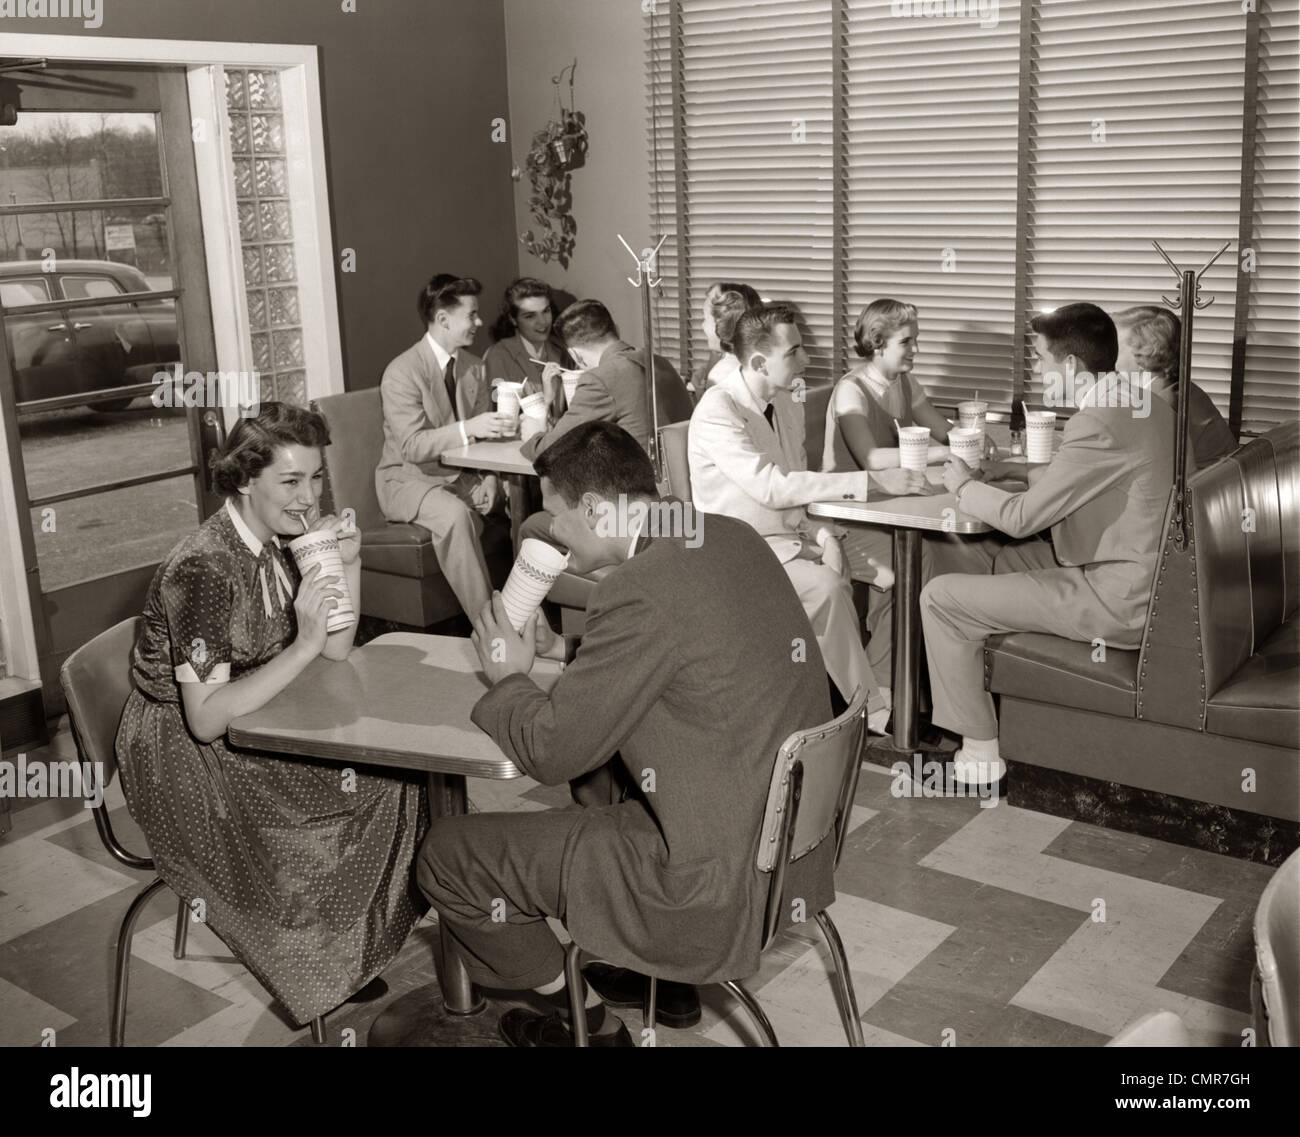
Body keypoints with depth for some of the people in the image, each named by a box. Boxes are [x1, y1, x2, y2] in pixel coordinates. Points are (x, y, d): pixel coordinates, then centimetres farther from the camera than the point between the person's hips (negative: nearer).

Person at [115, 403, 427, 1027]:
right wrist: (303, 644, -35)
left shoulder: (284, 538, -2)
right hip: (184, 758, -8)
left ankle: (353, 948, 11)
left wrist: (348, 565, -13)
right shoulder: (203, 570, -27)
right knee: (350, 798, -18)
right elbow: (206, 719, -30)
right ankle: (326, 971, 8)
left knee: (389, 772, -6)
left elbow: (338, 650, 3)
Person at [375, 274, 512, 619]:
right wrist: (467, 429, -37)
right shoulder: (402, 373, -16)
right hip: (410, 478, -6)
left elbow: (484, 433, 10)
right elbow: (411, 447, -24)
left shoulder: (473, 366, 8)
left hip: (463, 475, 7)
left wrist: (489, 478, -10)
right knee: (454, 514, -37)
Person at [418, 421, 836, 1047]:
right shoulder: (733, 537, 3)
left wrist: (509, 675, 1)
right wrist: (558, 650, 10)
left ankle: (588, 1020, 20)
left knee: (445, 853, 2)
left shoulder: (641, 593, -25)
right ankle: (663, 978, 37)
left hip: (720, 889, -9)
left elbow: (548, 752, -17)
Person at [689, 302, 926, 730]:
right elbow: (771, 487, -29)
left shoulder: (789, 405, 7)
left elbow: (799, 486, 10)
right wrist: (870, 481, -30)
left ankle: (889, 683, 5)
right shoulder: (717, 411, -19)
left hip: (797, 531, 8)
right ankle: (874, 713, -17)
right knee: (826, 585, -32)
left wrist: (826, 537, -11)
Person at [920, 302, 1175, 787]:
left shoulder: (1100, 424, -24)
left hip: (1117, 600, -10)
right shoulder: (1146, 404, 7)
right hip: (1143, 575, 10)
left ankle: (980, 748, 1)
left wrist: (964, 486, -3)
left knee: (940, 596, -8)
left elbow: (1022, 518, -20)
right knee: (978, 556, 20)